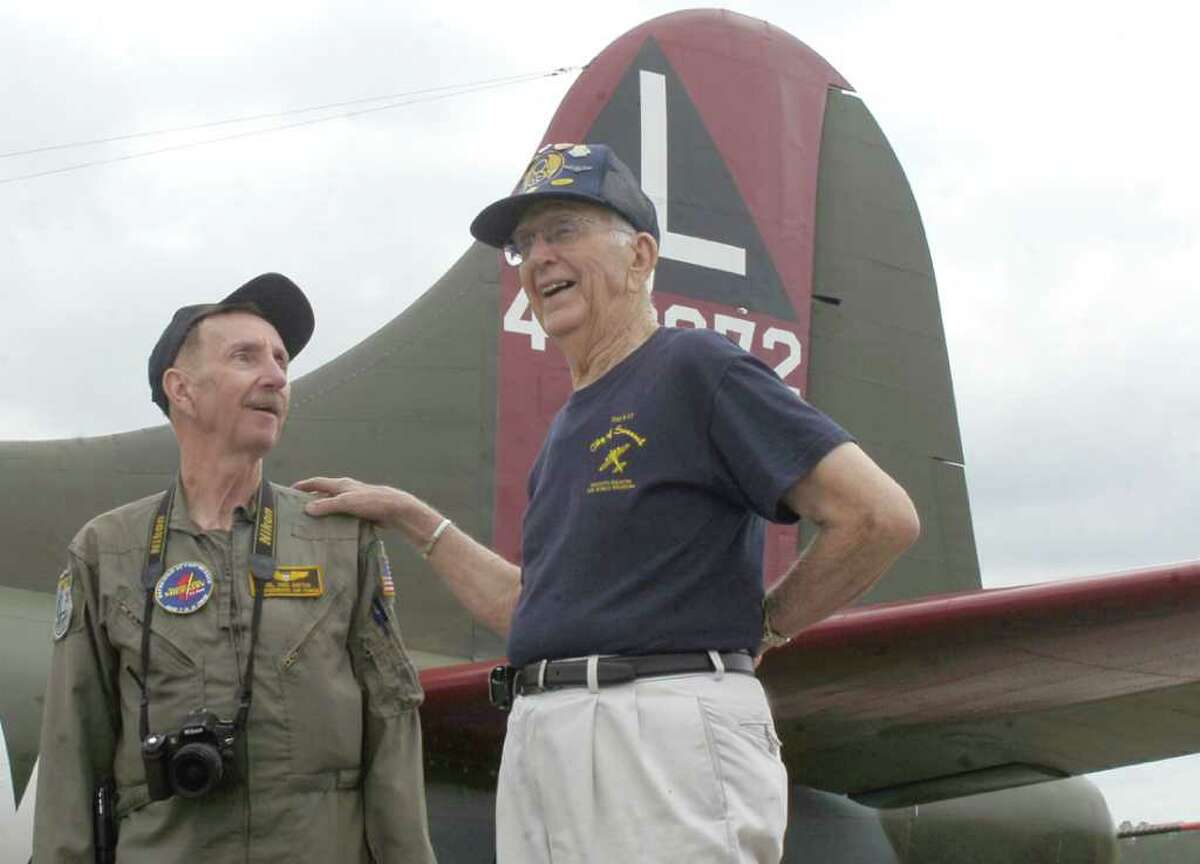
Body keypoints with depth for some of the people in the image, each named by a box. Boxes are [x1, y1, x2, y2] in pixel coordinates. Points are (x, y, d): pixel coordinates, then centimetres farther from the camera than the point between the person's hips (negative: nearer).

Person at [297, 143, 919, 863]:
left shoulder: (696, 367, -5)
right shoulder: (570, 428, 21)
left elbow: (882, 516, -13)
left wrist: (765, 625, -2)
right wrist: (412, 517, 26)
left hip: (667, 731, -8)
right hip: (539, 740, 9)